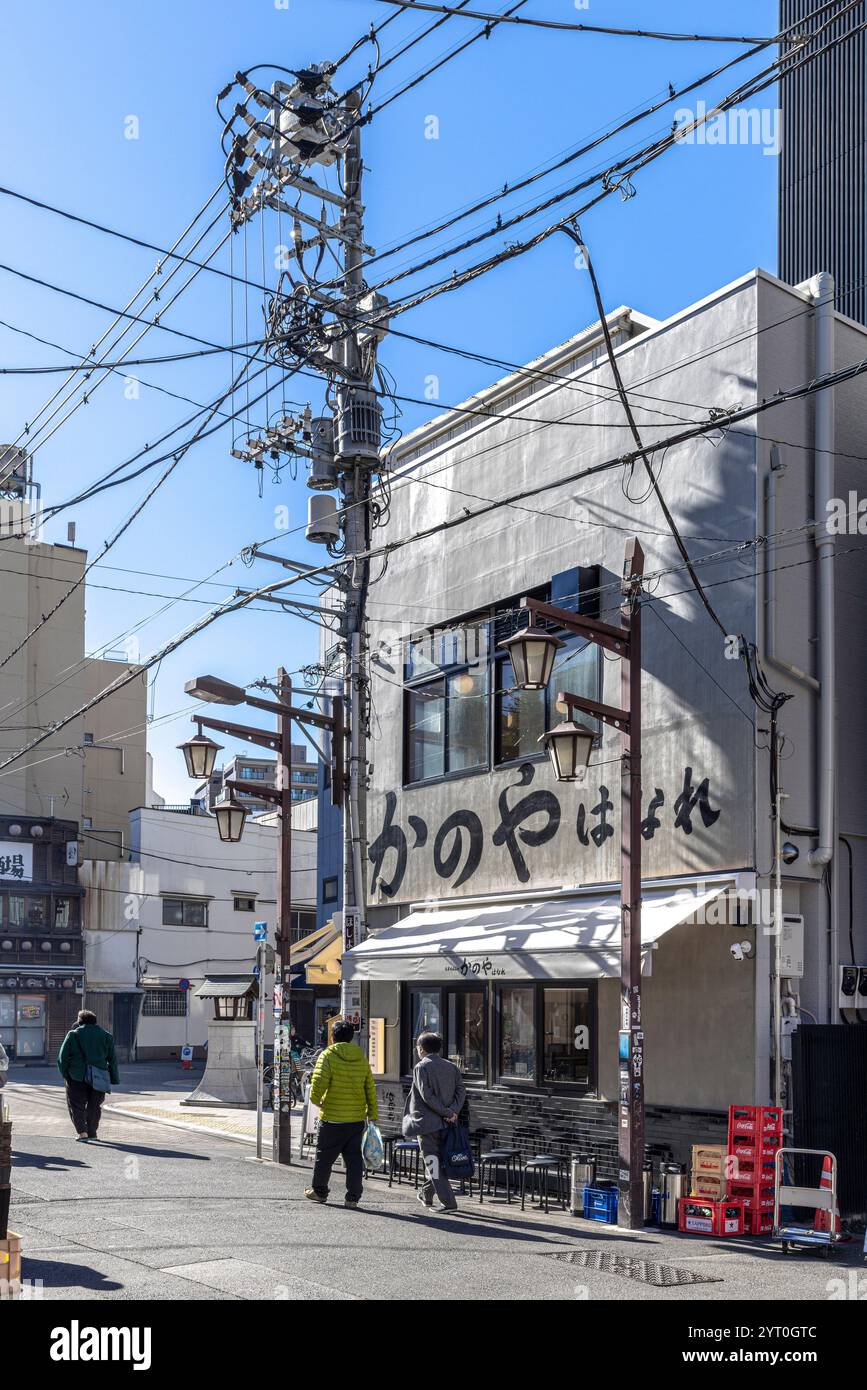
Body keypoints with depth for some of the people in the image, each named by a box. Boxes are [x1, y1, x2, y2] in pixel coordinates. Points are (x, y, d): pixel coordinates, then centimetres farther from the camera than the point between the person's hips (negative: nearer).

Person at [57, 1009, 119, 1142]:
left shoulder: (73, 1034, 2)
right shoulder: (106, 1036, 8)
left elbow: (63, 1057, -2)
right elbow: (113, 1059, 9)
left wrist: (64, 1074, 7)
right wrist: (114, 1079, 14)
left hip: (77, 1077, -2)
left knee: (77, 1105, 4)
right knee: (94, 1105, 16)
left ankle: (82, 1132, -12)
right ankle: (92, 1132, 21)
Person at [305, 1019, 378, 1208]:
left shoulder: (327, 1056, -9)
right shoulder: (361, 1058, 5)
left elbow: (318, 1084, -18)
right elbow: (370, 1089, 6)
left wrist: (317, 1101, 2)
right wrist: (373, 1114, 10)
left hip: (332, 1118, -4)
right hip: (357, 1118, 4)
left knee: (324, 1155, 13)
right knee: (354, 1157, 8)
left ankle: (319, 1191, 25)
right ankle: (353, 1197, 5)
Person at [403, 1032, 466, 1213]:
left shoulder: (422, 1067, -6)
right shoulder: (452, 1067, 12)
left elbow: (427, 1096, -15)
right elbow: (461, 1091, 1)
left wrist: (447, 1113, -12)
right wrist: (452, 1112, -8)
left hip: (427, 1122, -6)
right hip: (446, 1124, 6)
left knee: (434, 1163, -3)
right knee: (440, 1161, 18)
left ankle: (448, 1202, -9)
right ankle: (427, 1193, 33)